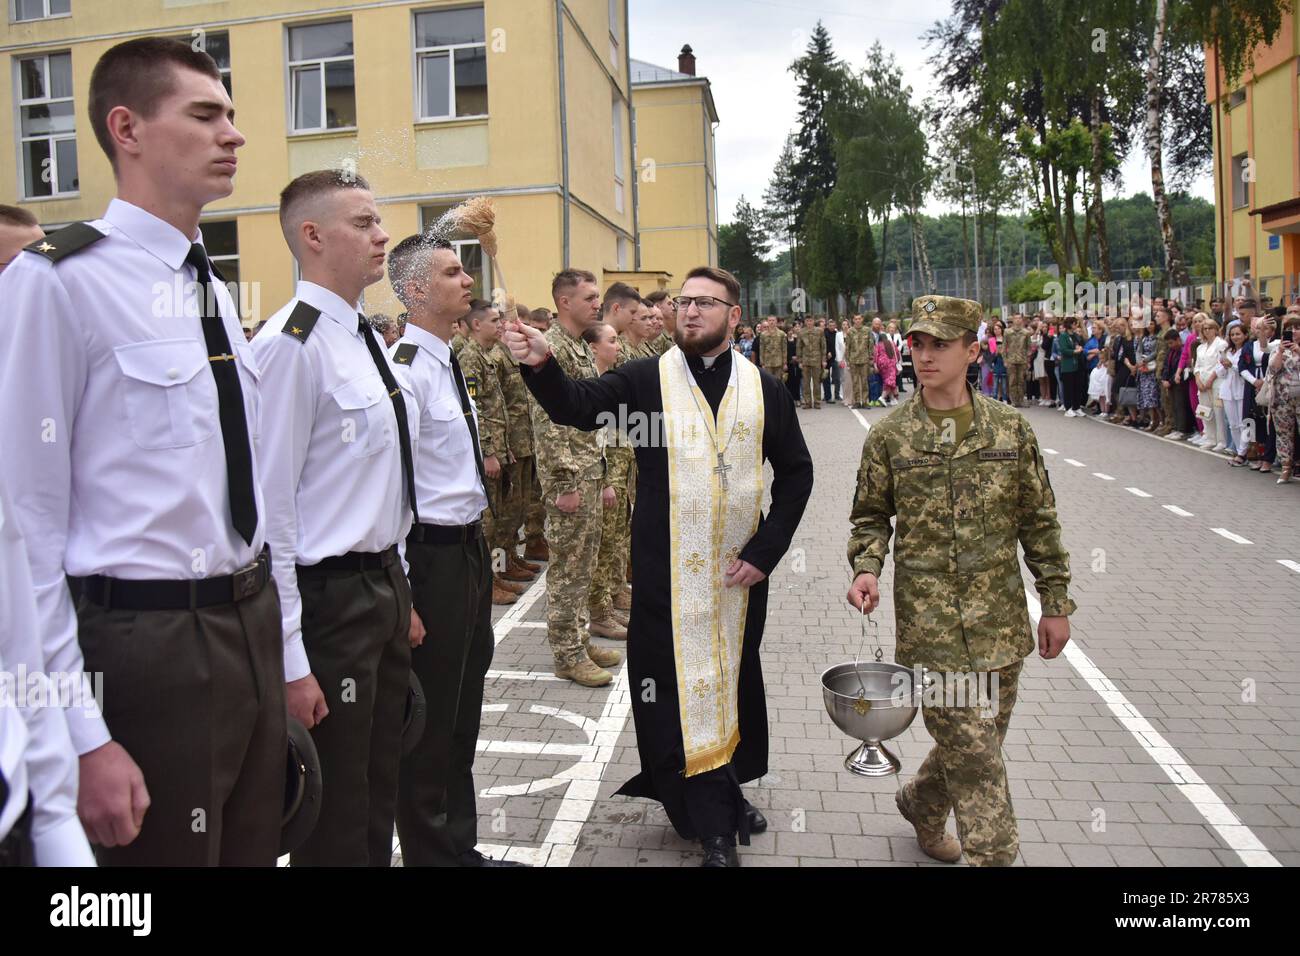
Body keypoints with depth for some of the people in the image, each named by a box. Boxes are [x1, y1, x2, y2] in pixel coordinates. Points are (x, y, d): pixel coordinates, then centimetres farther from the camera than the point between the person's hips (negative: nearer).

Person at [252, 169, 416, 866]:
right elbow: (271, 508, -20)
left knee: (379, 795, 22)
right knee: (335, 820, 7)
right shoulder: (292, 345, -18)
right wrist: (289, 661, -20)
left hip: (384, 589, 9)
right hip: (331, 600, -9)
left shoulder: (364, 338, 11)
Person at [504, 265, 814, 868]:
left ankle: (728, 790, 37)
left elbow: (795, 471, 7)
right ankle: (715, 823, 18)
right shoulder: (645, 380, -3)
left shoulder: (764, 390, 3)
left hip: (742, 569, 3)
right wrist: (542, 365, -39)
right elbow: (577, 405, -18)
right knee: (683, 686, 3)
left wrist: (765, 551, -2)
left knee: (734, 678, 17)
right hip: (668, 572, -2)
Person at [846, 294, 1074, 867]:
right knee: (974, 756, -3)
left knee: (982, 742, 16)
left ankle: (921, 805, 43)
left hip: (1001, 619, 3)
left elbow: (1038, 521, 7)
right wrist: (866, 568, -11)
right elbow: (871, 516, 8)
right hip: (929, 621, -3)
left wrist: (1055, 603, 7)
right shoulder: (888, 437, -2)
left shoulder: (1011, 429, 2)